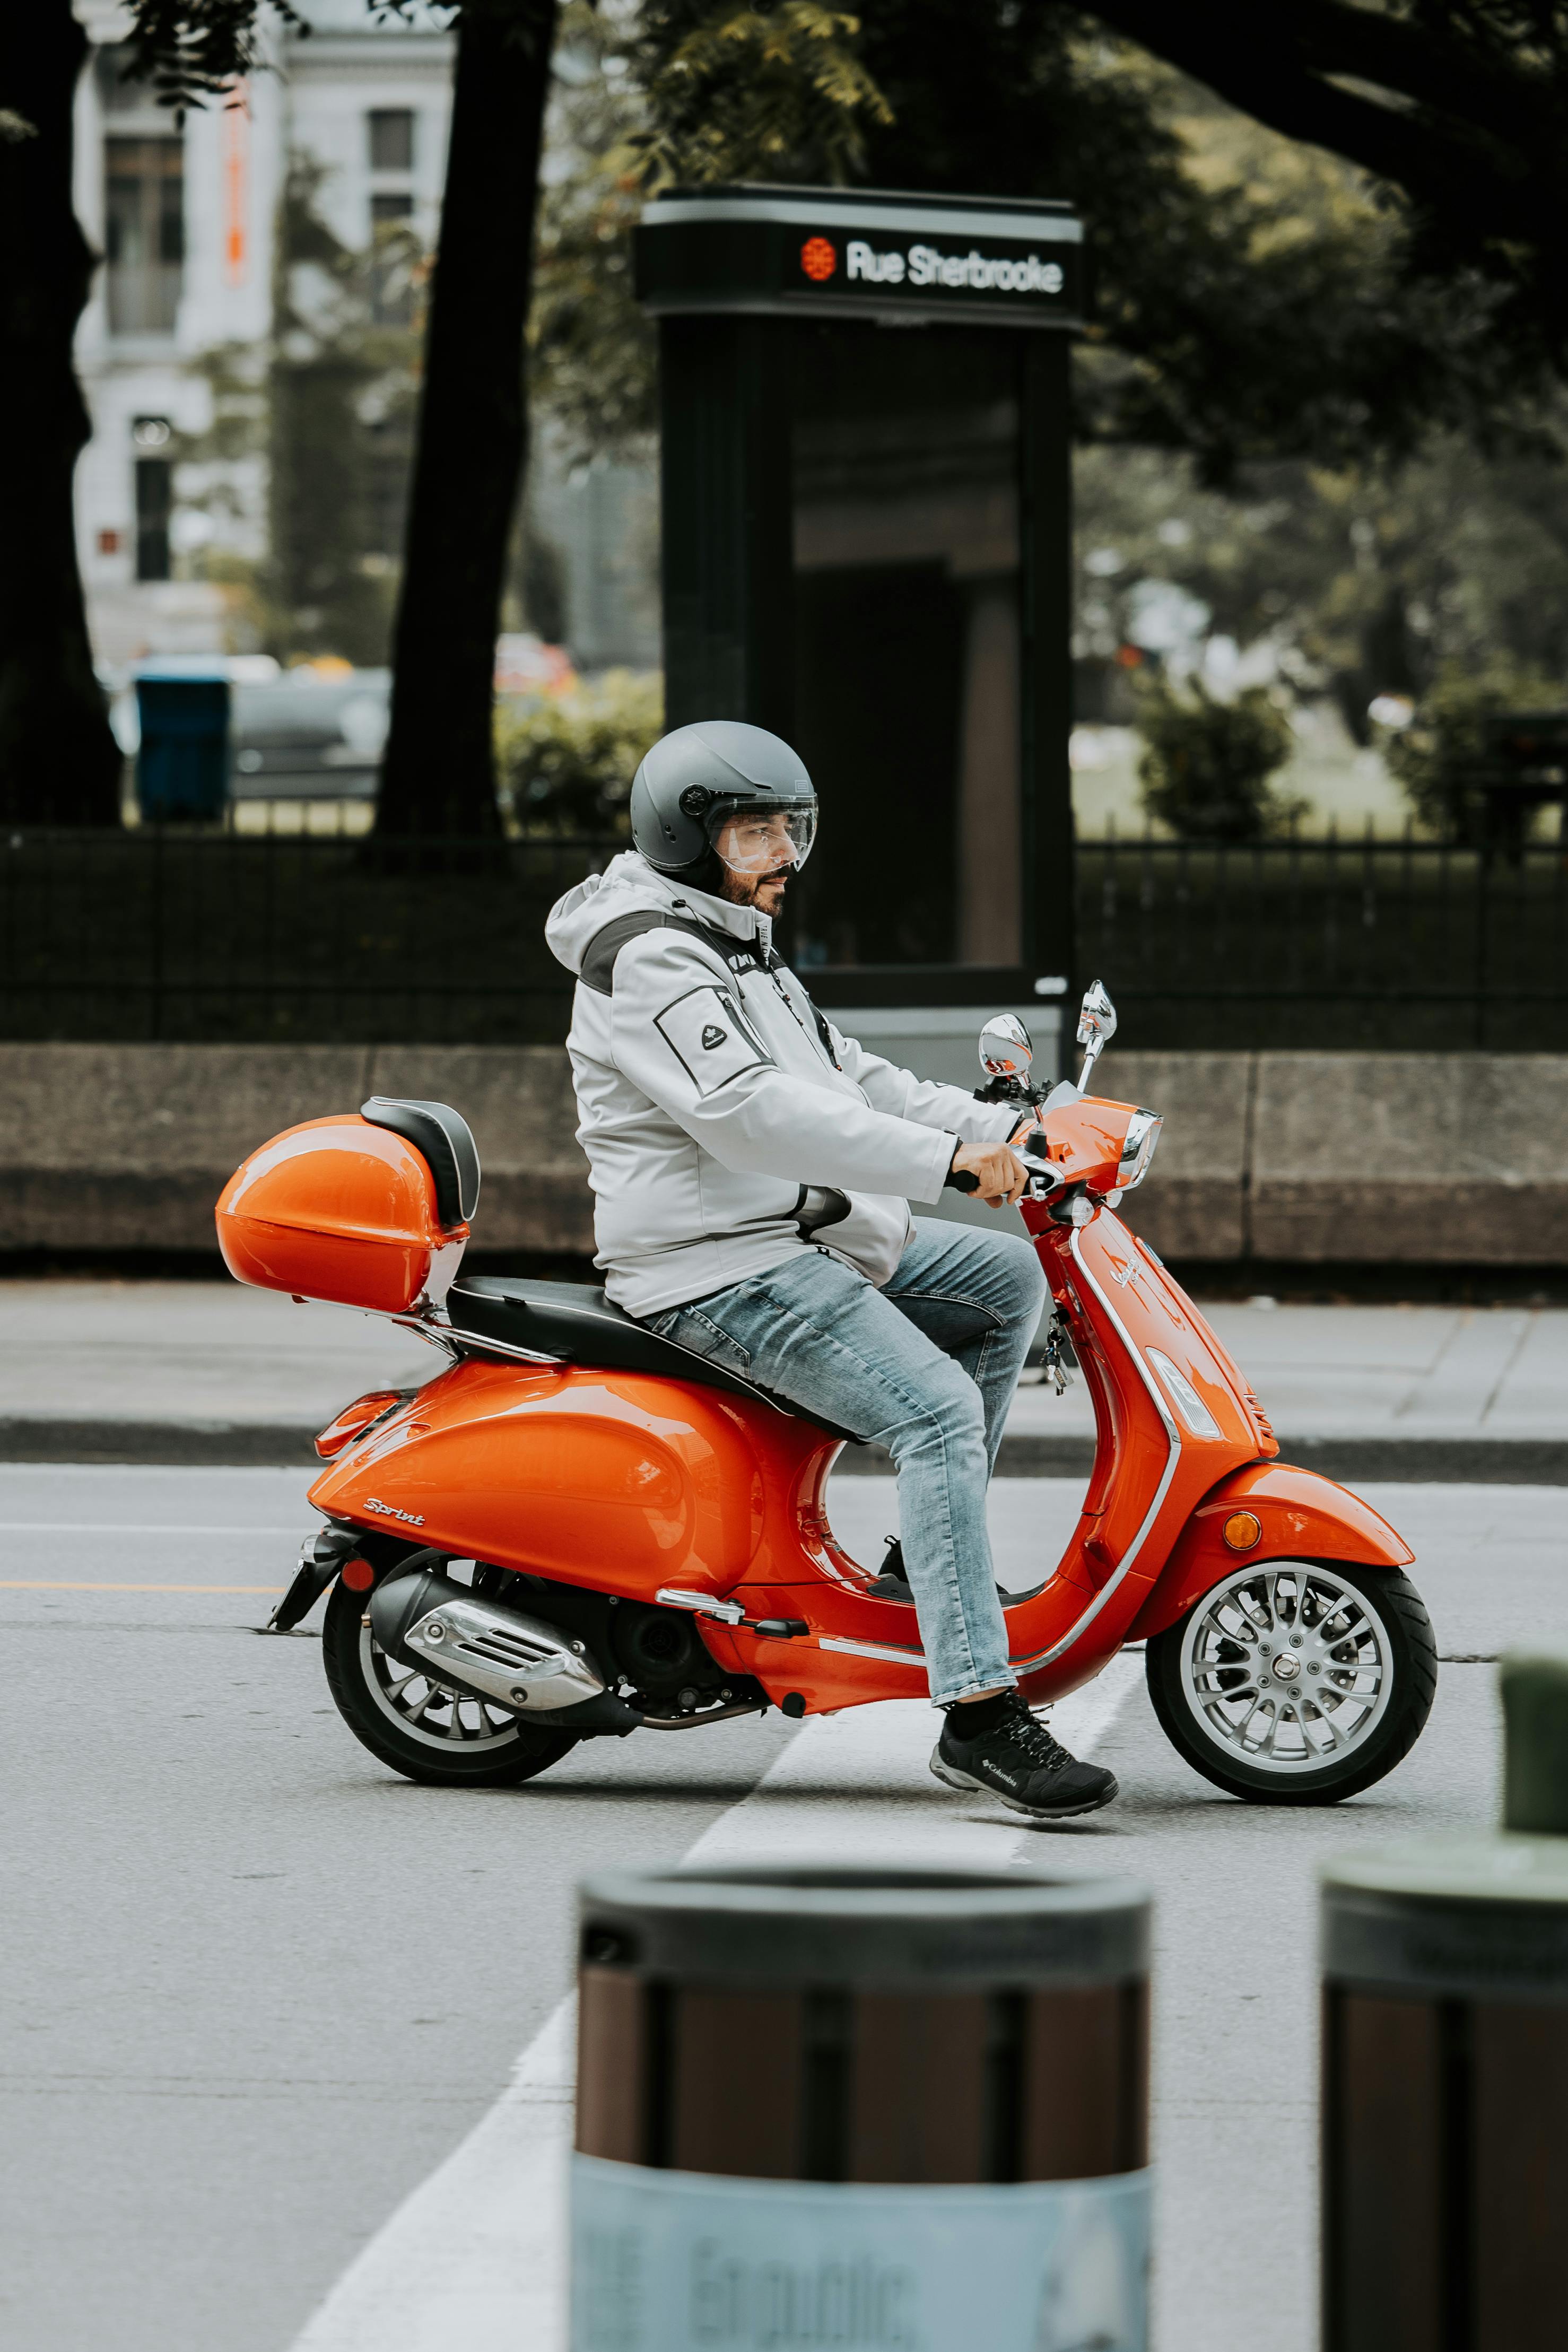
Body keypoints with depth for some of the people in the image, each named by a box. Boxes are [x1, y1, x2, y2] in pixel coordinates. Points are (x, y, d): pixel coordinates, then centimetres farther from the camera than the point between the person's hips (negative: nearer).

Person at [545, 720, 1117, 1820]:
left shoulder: (735, 950, 21)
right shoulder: (651, 961, -15)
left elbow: (846, 1077, 21)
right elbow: (752, 1111, -27)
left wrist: (996, 1128, 7)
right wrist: (945, 1160, -31)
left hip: (800, 1240, 11)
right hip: (723, 1270, -11)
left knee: (1010, 1280, 15)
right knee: (939, 1407, -24)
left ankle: (926, 1557, 12)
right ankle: (979, 1713, -30)